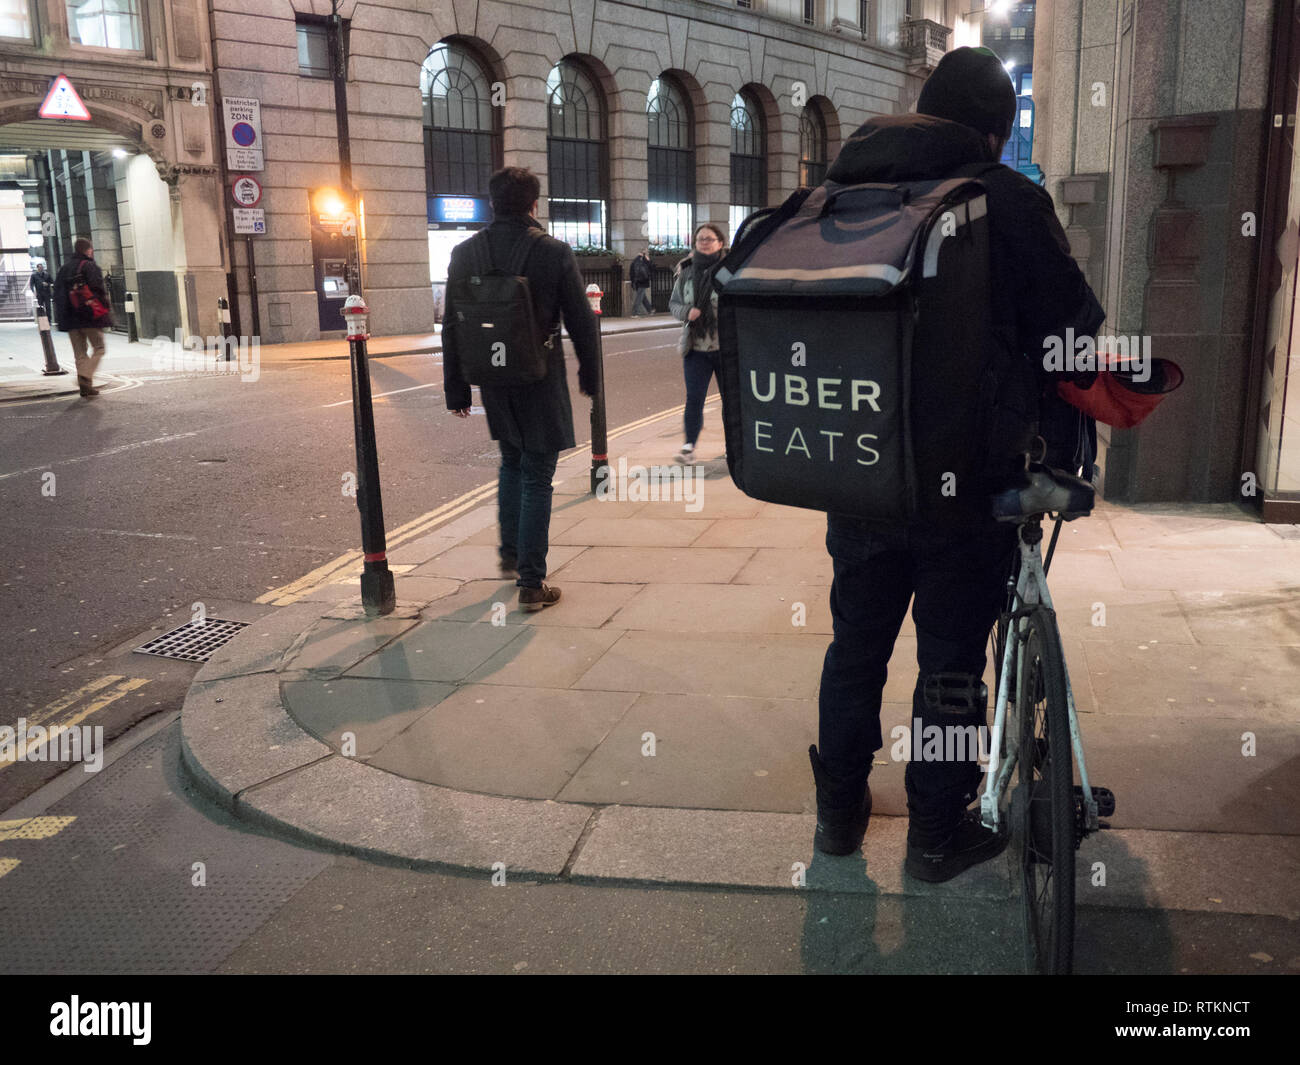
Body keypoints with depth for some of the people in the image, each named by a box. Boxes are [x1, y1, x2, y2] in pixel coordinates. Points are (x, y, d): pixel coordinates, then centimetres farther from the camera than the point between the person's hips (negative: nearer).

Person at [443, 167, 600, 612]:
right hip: (541, 382, -4)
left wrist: (456, 390, 9)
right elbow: (582, 323, -6)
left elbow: (451, 328, 2)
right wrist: (590, 376, 8)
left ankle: (510, 552, 32)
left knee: (512, 462, 26)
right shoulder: (554, 252, -10)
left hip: (493, 383, 4)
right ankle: (532, 583, 4)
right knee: (537, 477, 2)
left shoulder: (465, 254, -1)